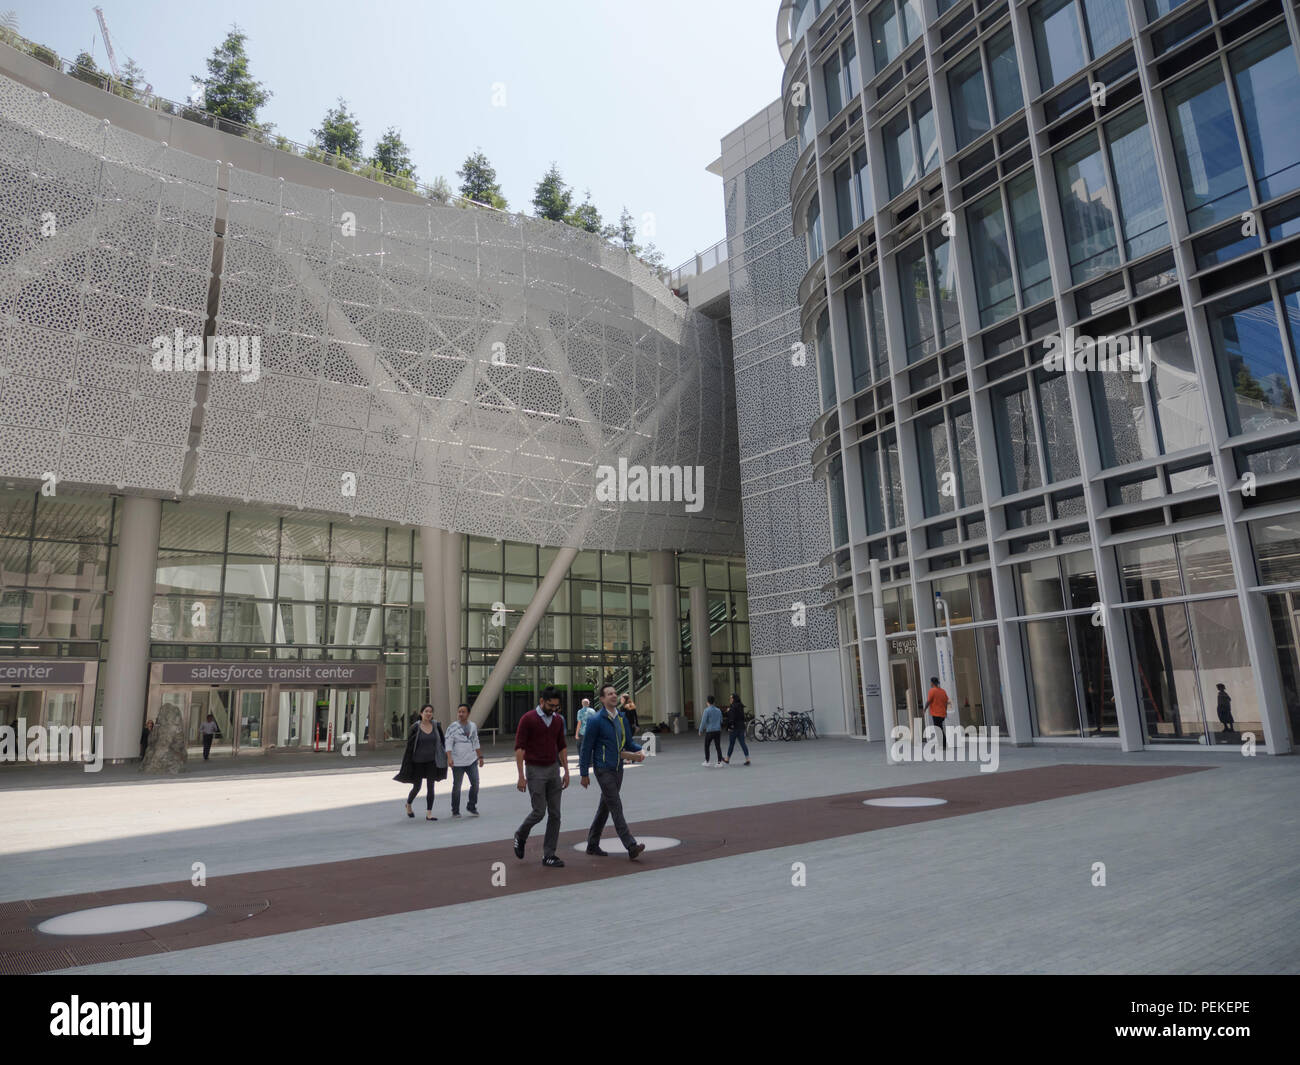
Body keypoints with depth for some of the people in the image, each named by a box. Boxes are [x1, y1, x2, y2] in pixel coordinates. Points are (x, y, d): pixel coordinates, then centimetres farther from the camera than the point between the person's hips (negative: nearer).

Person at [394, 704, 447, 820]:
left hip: (432, 761, 2)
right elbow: (409, 746, -7)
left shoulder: (436, 726, -1)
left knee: (431, 787, -3)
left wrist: (443, 758, 5)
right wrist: (406, 765, -8)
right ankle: (408, 804, 39)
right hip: (418, 762, -2)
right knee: (416, 787, 9)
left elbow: (443, 742, 8)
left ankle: (429, 814, 1)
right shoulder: (415, 728, -9)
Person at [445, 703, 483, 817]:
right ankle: (455, 811, 18)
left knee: (475, 784, -2)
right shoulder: (452, 727, -7)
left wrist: (480, 756, 16)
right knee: (456, 787, 4)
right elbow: (448, 744, -12)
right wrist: (449, 758, -25)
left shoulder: (473, 726, 8)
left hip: (472, 760, 4)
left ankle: (471, 807, 15)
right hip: (457, 762, -4)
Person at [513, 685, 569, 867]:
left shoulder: (558, 720, 7)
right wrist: (521, 776, -16)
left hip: (553, 770, 6)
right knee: (539, 812, -6)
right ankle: (521, 836, 24)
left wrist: (566, 771, 9)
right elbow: (519, 748, -12)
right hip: (535, 770, -5)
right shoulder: (528, 719, -11)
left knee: (555, 814, 2)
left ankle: (548, 855, 8)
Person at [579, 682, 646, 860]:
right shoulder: (596, 720, -11)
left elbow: (629, 742, 16)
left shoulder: (621, 718, 10)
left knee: (605, 807, 14)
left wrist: (639, 751, -6)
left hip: (618, 769, 7)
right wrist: (584, 774, -8)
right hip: (603, 770, -7)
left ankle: (592, 845, 26)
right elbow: (586, 747, -8)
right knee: (616, 807, -11)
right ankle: (631, 846, -16)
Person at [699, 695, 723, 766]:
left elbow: (703, 721, -12)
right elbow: (721, 721, 19)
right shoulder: (718, 710, 7)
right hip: (718, 731, 4)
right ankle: (719, 762, -4)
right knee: (718, 746, 3)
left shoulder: (707, 710, -9)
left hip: (709, 731, -4)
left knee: (706, 746, 12)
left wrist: (700, 731, -2)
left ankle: (707, 761, 15)